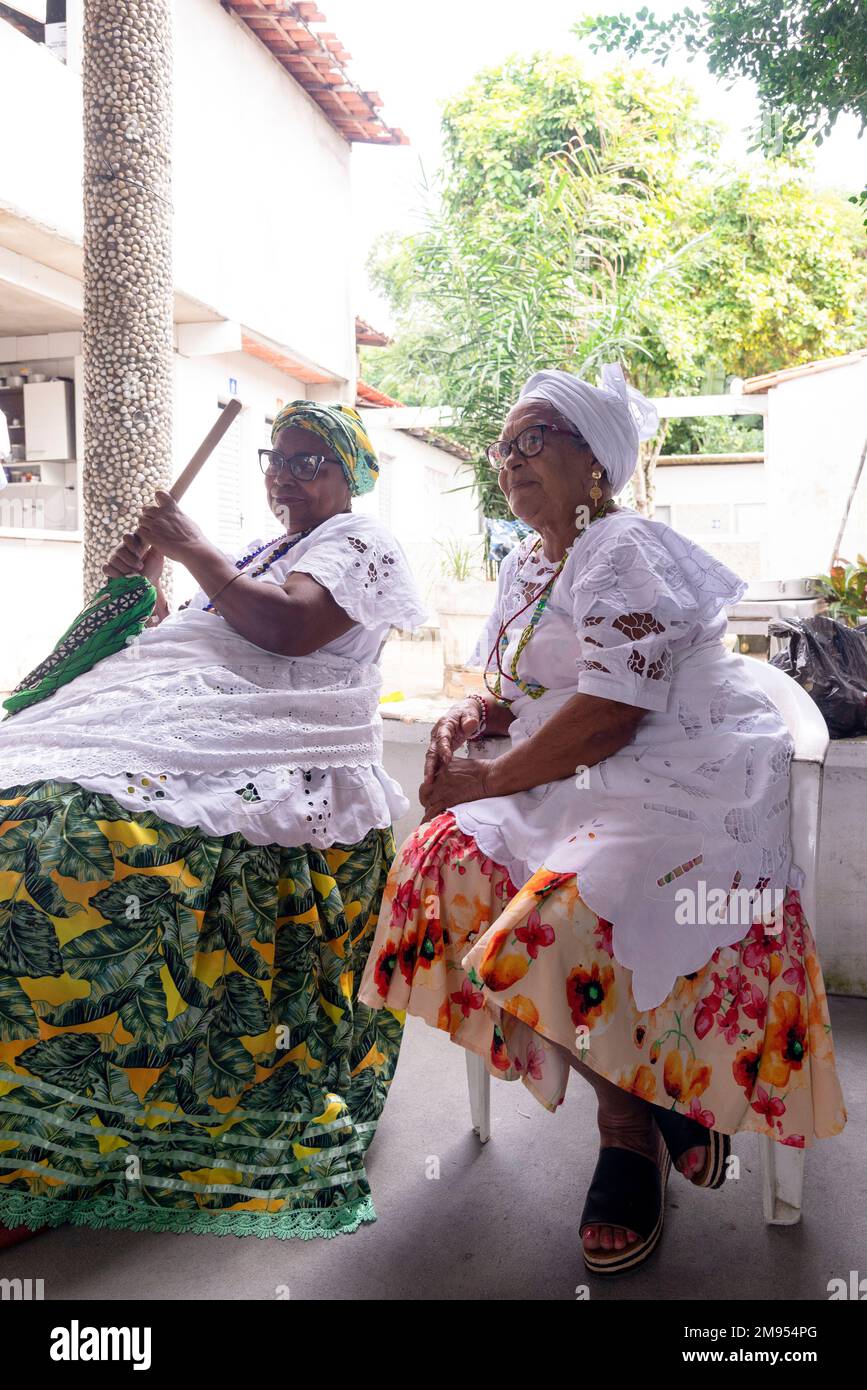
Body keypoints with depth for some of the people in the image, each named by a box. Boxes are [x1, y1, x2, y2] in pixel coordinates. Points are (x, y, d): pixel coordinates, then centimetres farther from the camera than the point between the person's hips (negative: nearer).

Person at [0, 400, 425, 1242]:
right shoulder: (261, 555, 32)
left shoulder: (359, 540, 8)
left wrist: (193, 550, -2)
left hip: (273, 764, -8)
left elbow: (290, 627, -12)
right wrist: (141, 590, 14)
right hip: (192, 728, 9)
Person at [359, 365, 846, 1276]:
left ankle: (634, 1118, 0)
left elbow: (609, 715, -20)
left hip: (681, 788, -9)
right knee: (448, 859, -14)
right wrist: (472, 716, 0)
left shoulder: (627, 551, -11)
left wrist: (486, 779, -14)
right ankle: (637, 1108, -5)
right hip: (573, 789, 9)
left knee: (563, 915, -32)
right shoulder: (524, 568, 17)